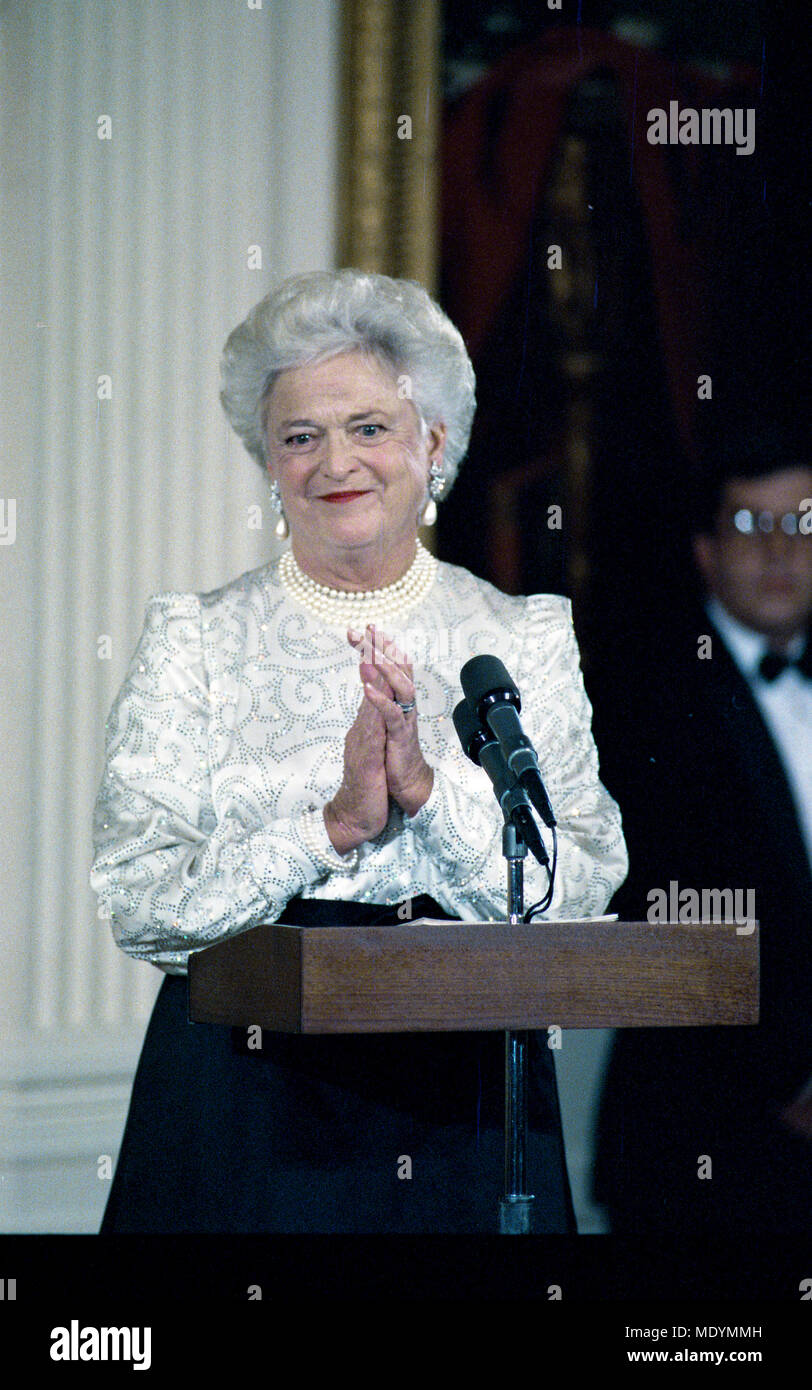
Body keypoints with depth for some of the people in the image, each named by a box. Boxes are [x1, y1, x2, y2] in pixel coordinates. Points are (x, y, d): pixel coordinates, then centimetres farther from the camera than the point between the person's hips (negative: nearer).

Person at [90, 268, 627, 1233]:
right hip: (245, 1102, -1)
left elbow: (583, 893, -4)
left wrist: (428, 789, -18)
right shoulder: (194, 640, 2)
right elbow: (138, 904, -8)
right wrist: (333, 827, -19)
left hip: (465, 1101, 1)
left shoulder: (524, 638, 6)